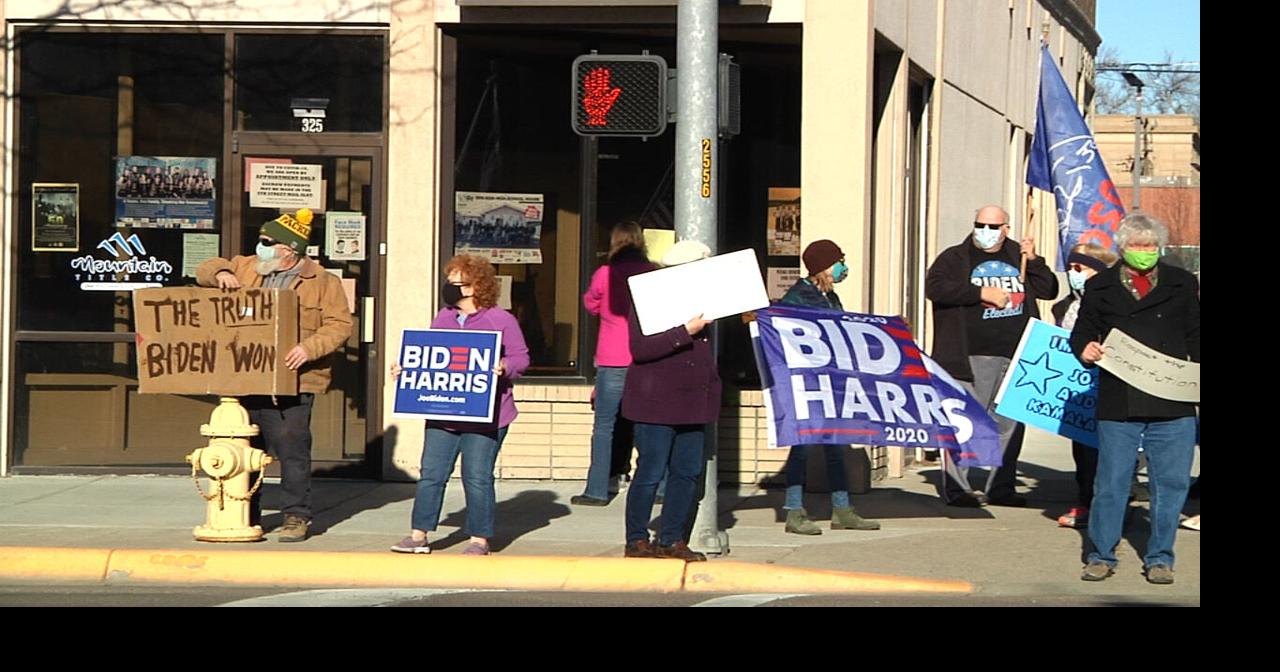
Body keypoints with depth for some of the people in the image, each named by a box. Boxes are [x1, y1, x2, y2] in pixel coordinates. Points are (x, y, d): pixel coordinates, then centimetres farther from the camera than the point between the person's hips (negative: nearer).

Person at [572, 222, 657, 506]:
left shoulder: (605, 274, -5)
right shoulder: (654, 273, -1)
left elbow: (590, 304, 12)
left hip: (612, 362, -2)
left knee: (604, 426, 2)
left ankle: (597, 491, 0)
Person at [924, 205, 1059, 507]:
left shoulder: (1018, 256, 18)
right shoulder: (955, 257, 5)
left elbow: (1049, 290, 17)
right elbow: (934, 287, -12)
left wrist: (1034, 261, 1)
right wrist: (981, 293, -15)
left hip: (1015, 356, 5)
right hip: (971, 357, -5)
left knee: (1010, 424, 10)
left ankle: (1001, 487, 19)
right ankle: (956, 487, -5)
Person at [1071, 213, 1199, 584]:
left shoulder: (1182, 284, 13)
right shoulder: (1100, 287, 10)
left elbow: (1194, 337, 14)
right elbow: (1081, 332, 14)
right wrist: (1085, 348, -9)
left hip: (1172, 404, 1)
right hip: (1118, 405, -1)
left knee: (1170, 483, 3)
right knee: (1111, 483, 2)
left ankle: (1159, 558, 15)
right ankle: (1102, 556, 14)